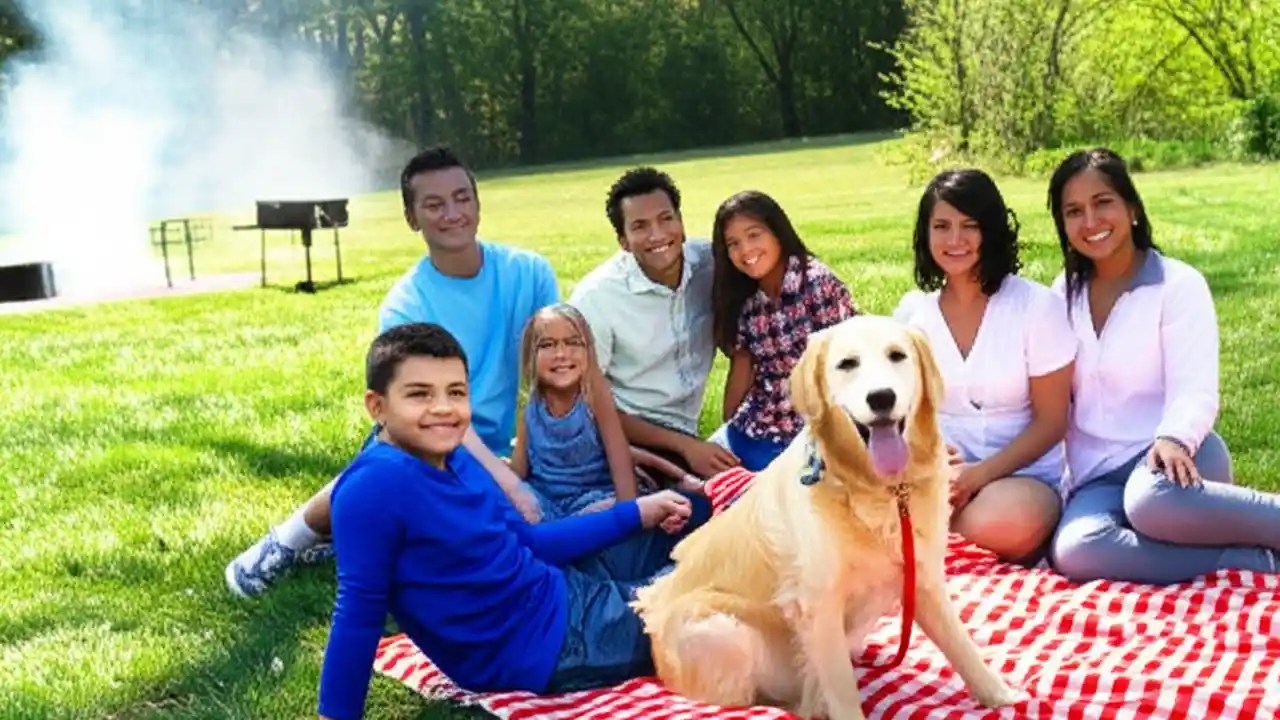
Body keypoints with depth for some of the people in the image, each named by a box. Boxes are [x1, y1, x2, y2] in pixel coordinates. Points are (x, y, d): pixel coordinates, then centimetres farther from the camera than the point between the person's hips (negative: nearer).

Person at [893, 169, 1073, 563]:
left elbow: (1051, 421, -5)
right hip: (938, 475, 2)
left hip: (1022, 475, -1)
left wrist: (979, 474, -18)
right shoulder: (911, 311, 4)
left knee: (1014, 524, -38)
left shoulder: (1038, 305, -6)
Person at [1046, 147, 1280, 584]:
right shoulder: (1065, 293, 12)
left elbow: (1195, 391, -11)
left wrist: (1172, 441, -32)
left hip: (1171, 457, -4)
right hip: (1098, 474, 4)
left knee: (1152, 499, -42)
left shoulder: (1178, 285, -2)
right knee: (1074, 551, -32)